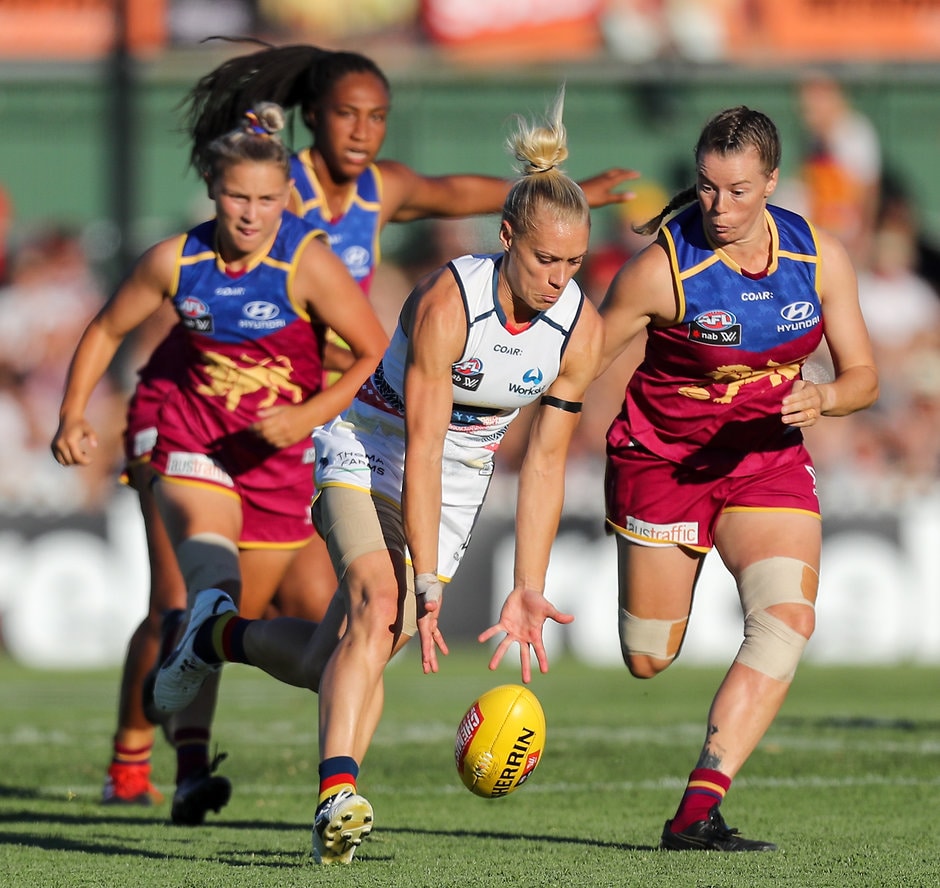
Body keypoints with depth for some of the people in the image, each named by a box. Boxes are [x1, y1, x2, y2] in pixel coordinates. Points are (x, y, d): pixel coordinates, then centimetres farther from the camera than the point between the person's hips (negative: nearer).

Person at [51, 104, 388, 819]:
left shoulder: (306, 263, -13)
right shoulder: (176, 261, -6)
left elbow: (379, 358, -11)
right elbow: (108, 331, 11)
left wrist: (307, 416, -23)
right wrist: (74, 415, 0)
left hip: (279, 460, 1)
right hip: (193, 448, -1)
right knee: (207, 546, -32)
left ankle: (189, 779, 35)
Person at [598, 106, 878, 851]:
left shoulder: (819, 258, -9)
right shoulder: (664, 267, -20)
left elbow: (862, 375, 0)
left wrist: (824, 398, -23)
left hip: (767, 457, 2)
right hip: (662, 456, -2)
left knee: (787, 621, -22)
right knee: (648, 661, 5)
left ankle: (697, 813, -24)